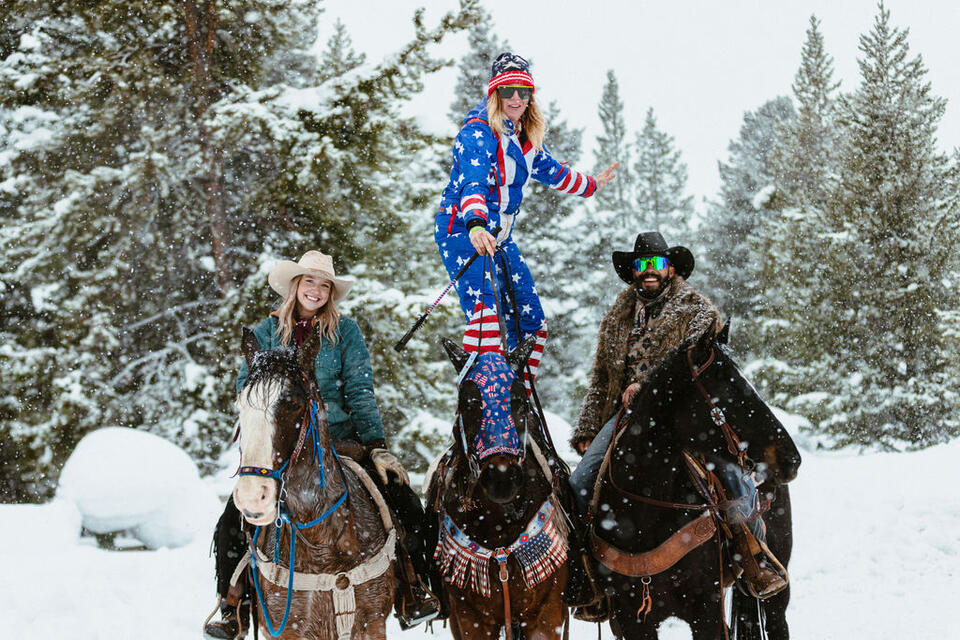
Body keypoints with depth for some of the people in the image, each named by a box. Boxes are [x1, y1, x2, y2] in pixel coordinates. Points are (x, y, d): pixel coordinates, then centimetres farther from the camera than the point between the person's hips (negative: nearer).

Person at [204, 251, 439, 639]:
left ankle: (410, 592, 1)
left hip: (340, 439, 0)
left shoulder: (345, 331, 4)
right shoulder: (267, 332, 8)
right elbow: (246, 386, 6)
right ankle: (231, 609, 3)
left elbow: (360, 392, -1)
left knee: (405, 503, -15)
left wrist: (377, 447, -12)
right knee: (232, 522, -15)